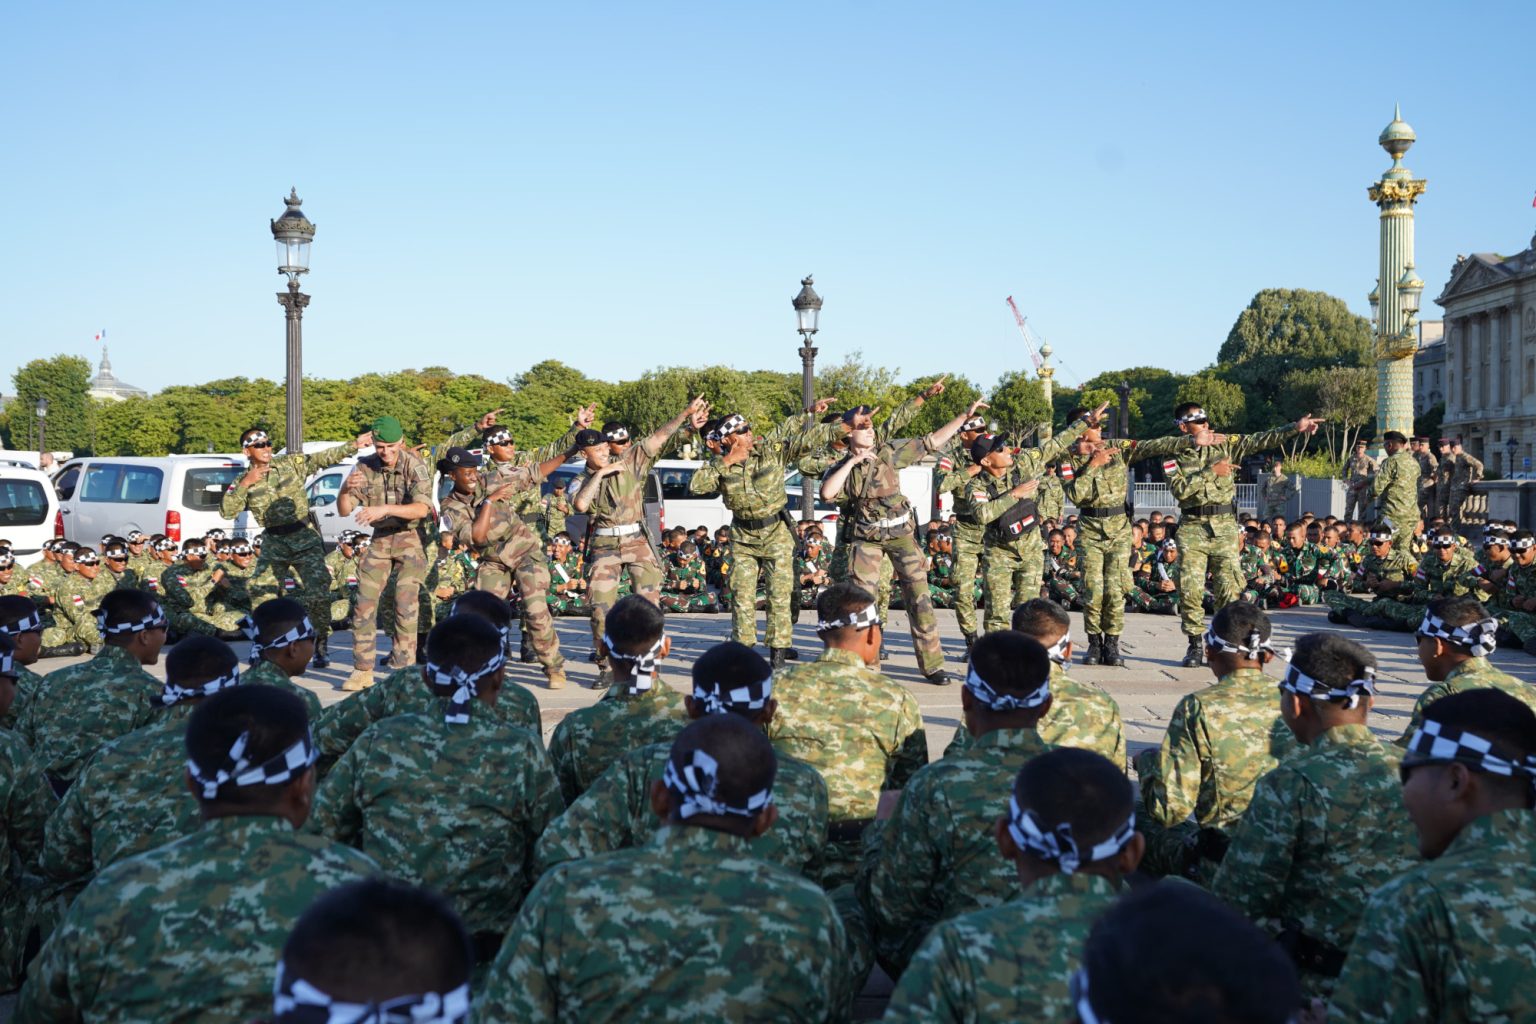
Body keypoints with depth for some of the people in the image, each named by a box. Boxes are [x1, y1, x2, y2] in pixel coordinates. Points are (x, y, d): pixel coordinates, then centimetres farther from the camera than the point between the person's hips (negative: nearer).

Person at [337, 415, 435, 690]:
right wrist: (346, 489, -25)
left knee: (406, 604, -12)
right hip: (380, 539, 4)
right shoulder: (365, 466, -5)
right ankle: (362, 671, 7)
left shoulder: (414, 465, -17)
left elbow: (422, 508, -31)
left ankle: (404, 670, -6)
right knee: (364, 603, -1)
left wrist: (384, 509, -44)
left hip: (411, 537, -4)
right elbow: (344, 510, -3)